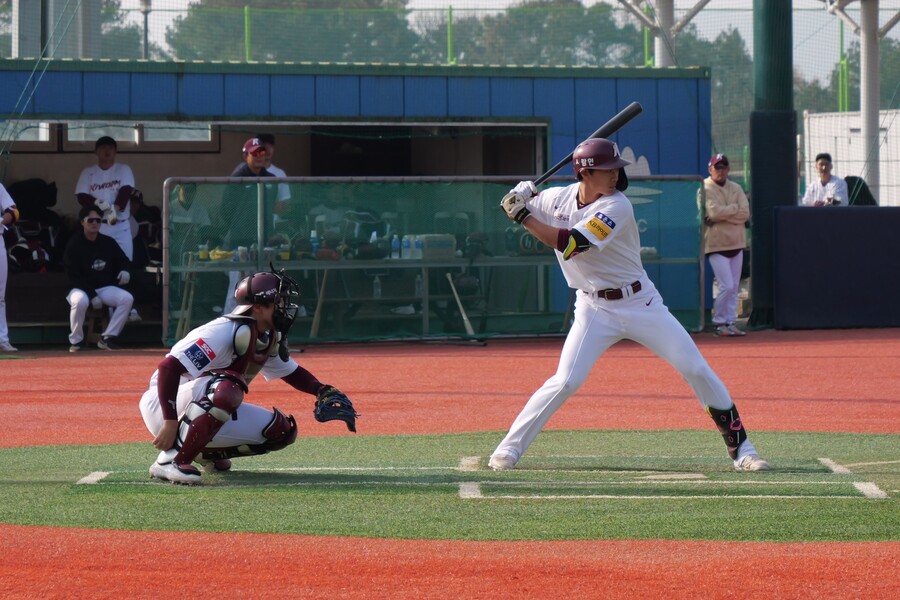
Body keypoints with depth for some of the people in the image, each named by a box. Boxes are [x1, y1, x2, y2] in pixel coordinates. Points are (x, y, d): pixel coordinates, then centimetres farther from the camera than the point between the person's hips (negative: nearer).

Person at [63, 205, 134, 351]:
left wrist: (125, 270, -12)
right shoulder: (73, 245, -9)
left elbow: (124, 260, 14)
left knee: (127, 298, -21)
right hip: (82, 289, -4)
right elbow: (74, 277, -13)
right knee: (80, 301, -38)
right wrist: (92, 295, -20)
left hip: (105, 288, 4)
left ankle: (107, 338, -13)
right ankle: (76, 340, -16)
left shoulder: (108, 242, 5)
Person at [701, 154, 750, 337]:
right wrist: (735, 208, -6)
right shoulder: (705, 189, -6)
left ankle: (730, 322, 13)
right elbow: (714, 212, -20)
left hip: (736, 243, 6)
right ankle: (719, 323, 1)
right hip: (717, 244, -6)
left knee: (734, 287, 7)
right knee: (727, 286, -12)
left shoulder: (736, 189, 10)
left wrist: (723, 215, -13)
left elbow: (745, 213, -3)